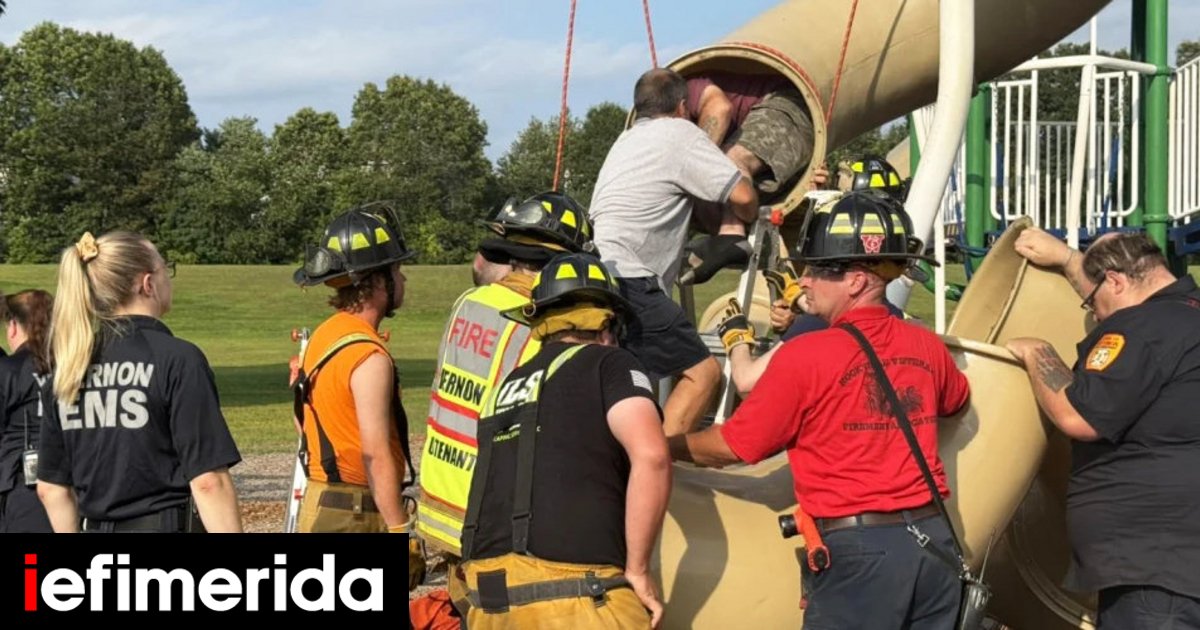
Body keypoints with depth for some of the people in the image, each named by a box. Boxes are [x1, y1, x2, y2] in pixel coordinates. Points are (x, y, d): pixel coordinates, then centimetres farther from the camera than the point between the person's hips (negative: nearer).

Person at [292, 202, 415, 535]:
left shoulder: (324, 335, 10)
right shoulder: (369, 357, -19)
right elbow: (376, 455, -23)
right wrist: (401, 532, -21)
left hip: (319, 505, 9)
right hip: (355, 517, -9)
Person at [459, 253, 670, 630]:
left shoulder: (508, 387, 22)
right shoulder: (607, 365, 3)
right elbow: (651, 456, -13)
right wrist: (637, 571, -7)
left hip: (486, 597, 7)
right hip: (572, 594, -7)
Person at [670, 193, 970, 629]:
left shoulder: (803, 357, -12)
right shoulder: (926, 345, 5)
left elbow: (731, 447, -3)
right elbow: (956, 401, 29)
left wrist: (662, 445, 14)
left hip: (859, 549, -5)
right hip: (934, 541, 6)